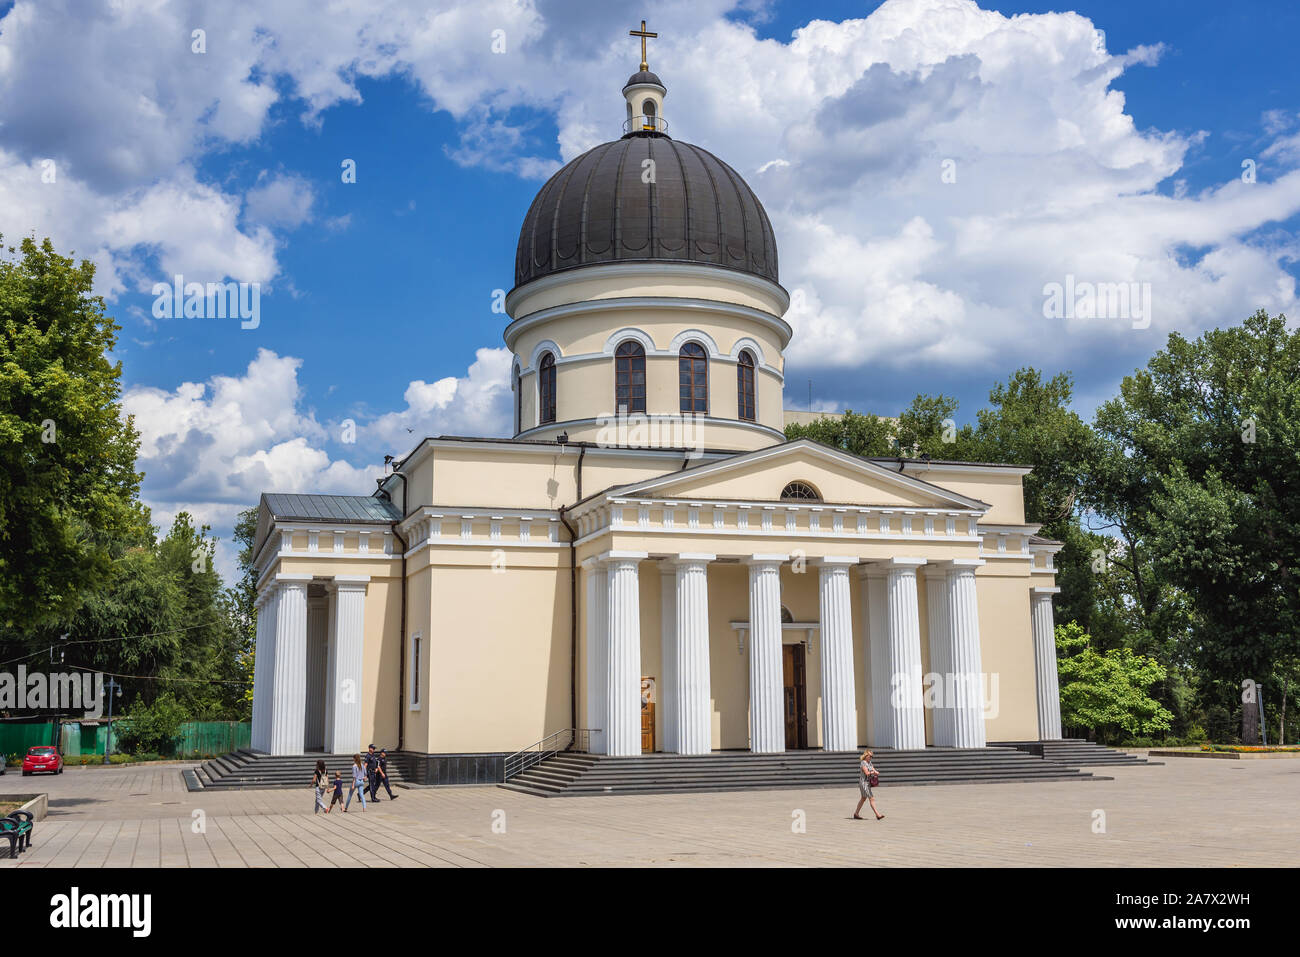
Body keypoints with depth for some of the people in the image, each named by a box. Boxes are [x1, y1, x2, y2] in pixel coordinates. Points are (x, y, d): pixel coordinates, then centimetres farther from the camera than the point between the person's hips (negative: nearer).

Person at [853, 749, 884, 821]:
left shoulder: (869, 763, 14)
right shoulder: (863, 763, -13)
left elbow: (875, 772, 9)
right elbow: (867, 773, -21)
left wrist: (875, 772, -13)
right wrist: (873, 772, -6)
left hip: (868, 783, 9)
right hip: (864, 783, -9)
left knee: (863, 799, 15)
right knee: (872, 799, -10)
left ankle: (856, 814, 23)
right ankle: (877, 815, -11)